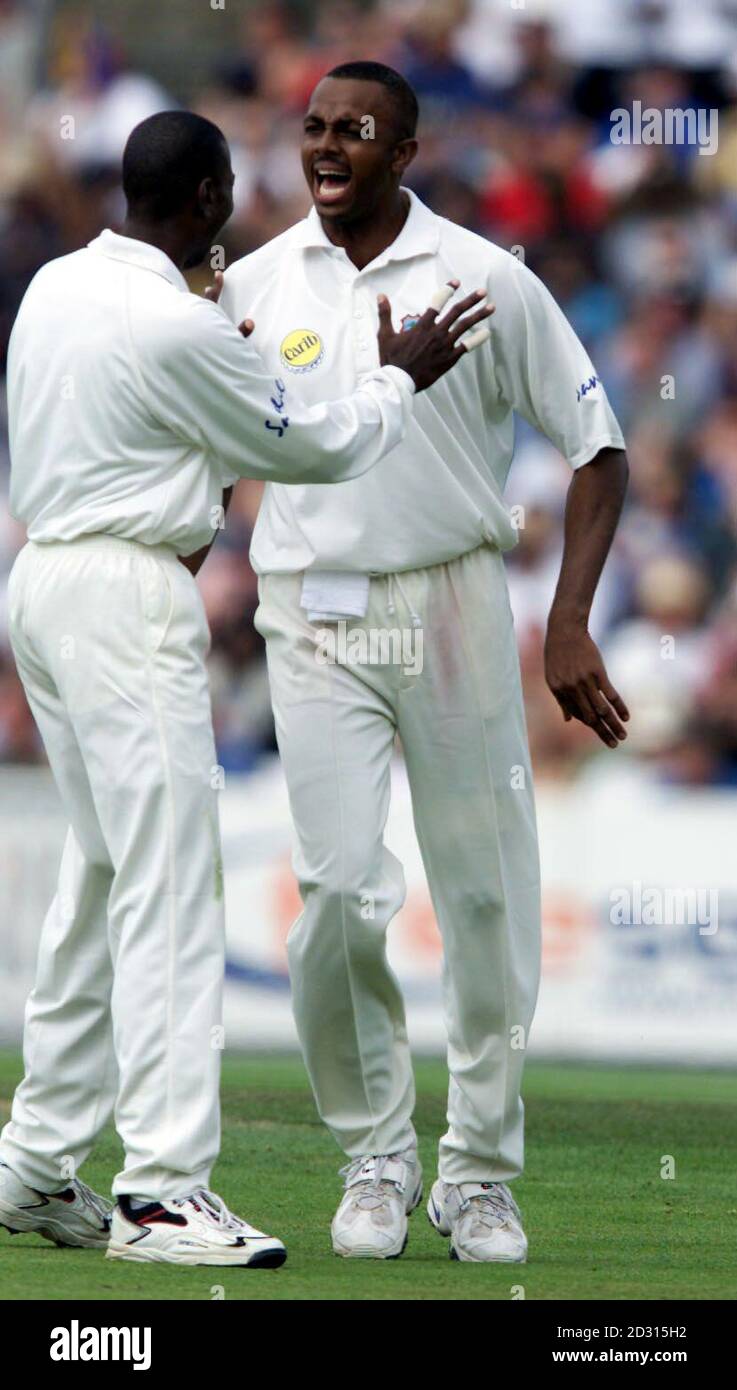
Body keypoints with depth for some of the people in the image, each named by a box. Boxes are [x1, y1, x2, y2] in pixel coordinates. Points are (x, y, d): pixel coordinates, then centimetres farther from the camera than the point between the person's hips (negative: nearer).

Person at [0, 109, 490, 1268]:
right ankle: (163, 1190, -15)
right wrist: (402, 379, 10)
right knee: (168, 885, -10)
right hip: (130, 601, -9)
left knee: (100, 870, 14)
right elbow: (307, 447, -5)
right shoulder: (177, 326, -16)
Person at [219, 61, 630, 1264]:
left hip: (452, 610, -1)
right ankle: (374, 1163, 7)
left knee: (487, 898, 2)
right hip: (313, 620, 1)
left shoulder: (485, 281, -3)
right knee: (339, 894, -9)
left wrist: (568, 624, -9)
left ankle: (479, 1177, 14)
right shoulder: (256, 284, 4)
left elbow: (596, 445, 0)